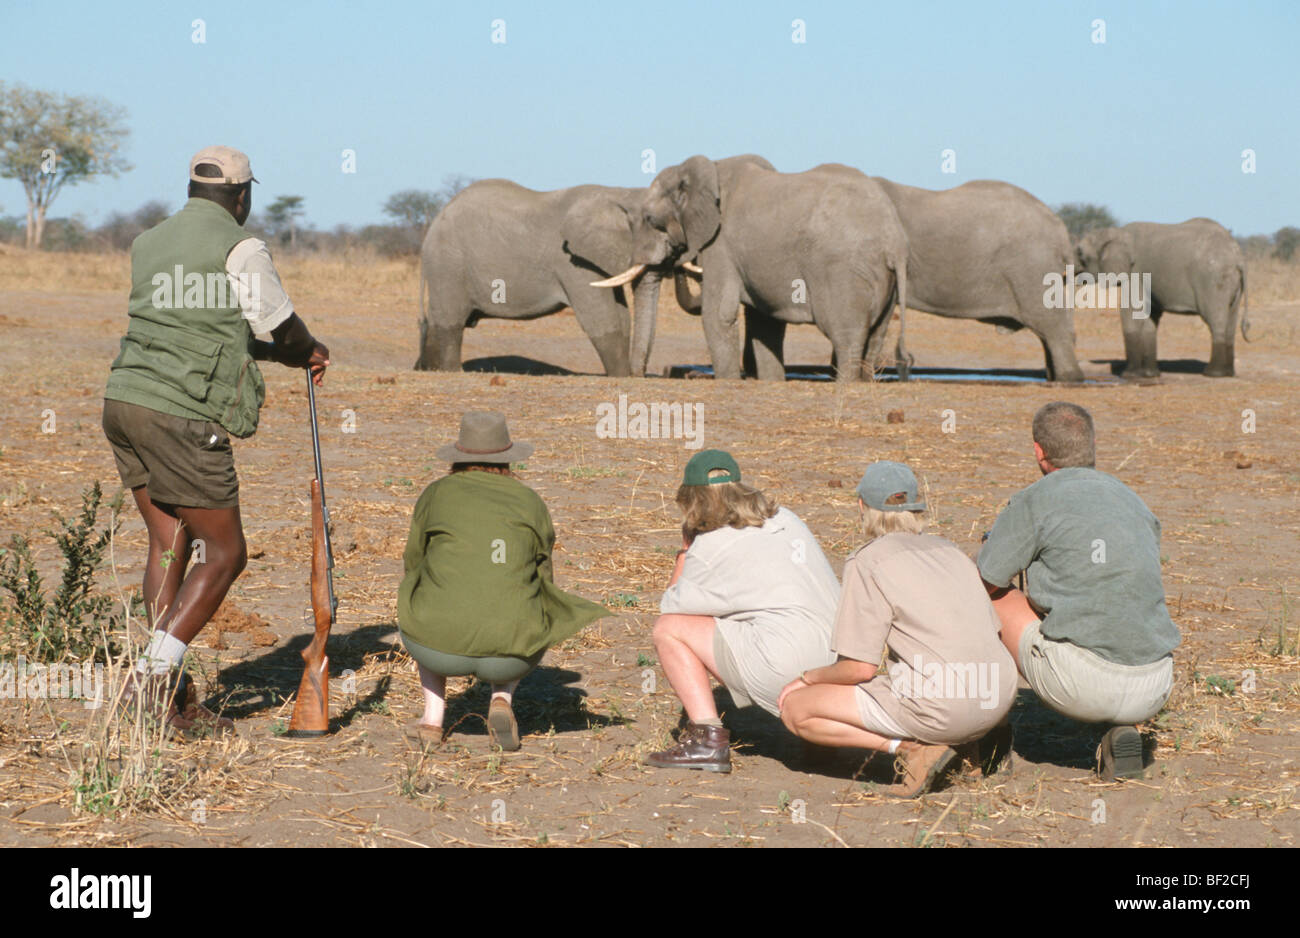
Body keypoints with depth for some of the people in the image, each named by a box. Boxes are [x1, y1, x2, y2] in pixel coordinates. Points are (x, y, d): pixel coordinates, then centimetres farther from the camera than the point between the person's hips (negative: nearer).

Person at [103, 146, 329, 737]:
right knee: (224, 553, 1)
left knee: (170, 543, 13)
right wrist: (311, 352, 27)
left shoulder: (150, 244, 18)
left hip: (123, 401, 8)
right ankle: (156, 675, -11)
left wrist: (275, 351, 27)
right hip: (180, 416, -8)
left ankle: (173, 697, 10)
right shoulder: (239, 249, -7)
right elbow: (282, 328, 4)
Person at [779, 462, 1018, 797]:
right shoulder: (948, 549, 17)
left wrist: (809, 678, 12)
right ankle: (980, 742, 13)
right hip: (999, 699, 7)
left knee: (796, 710, 3)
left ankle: (913, 747, -9)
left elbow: (860, 668, -7)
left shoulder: (866, 562, -2)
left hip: (938, 706, -7)